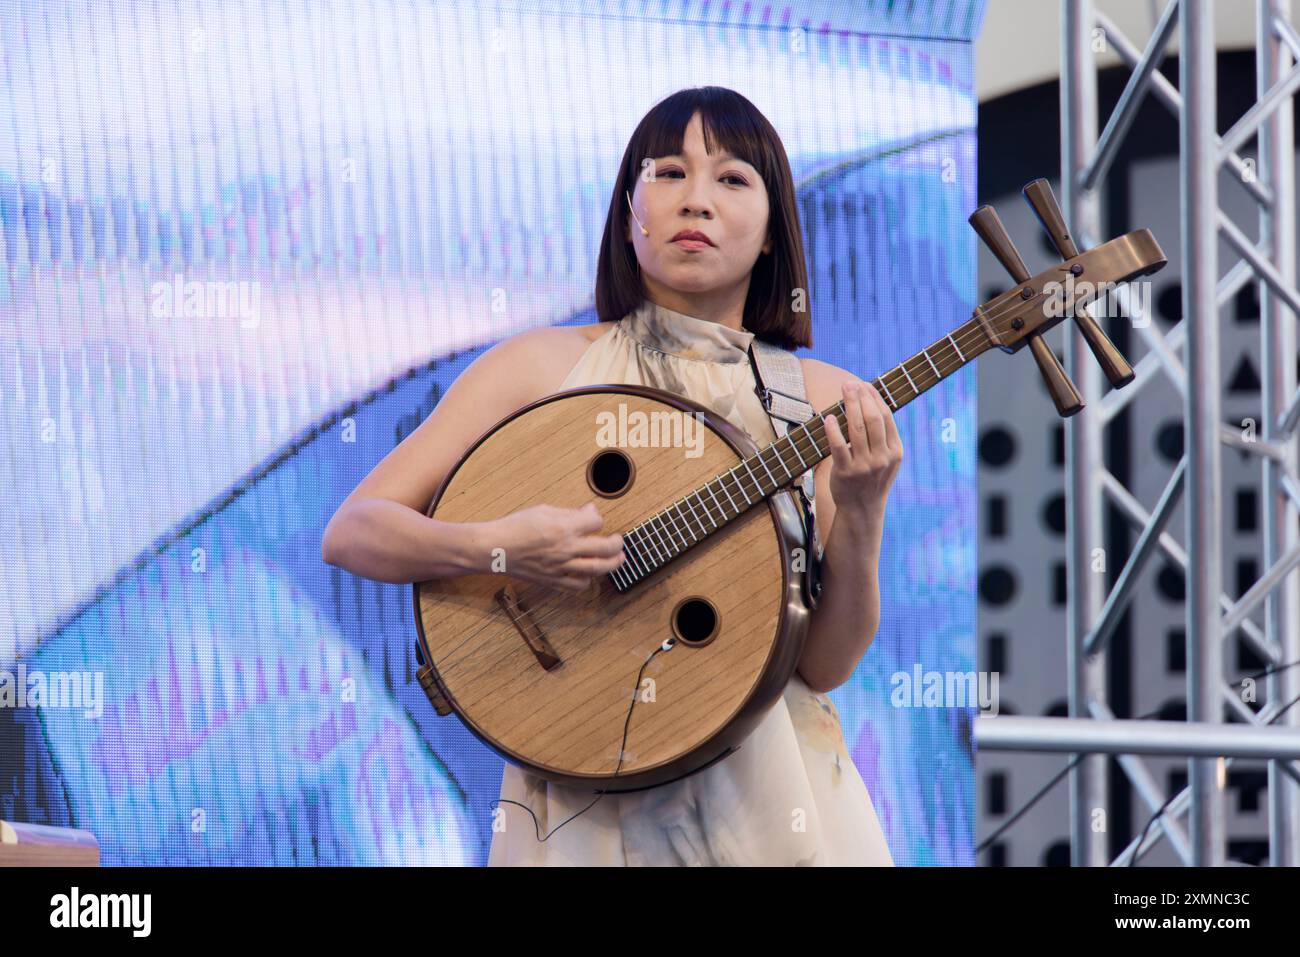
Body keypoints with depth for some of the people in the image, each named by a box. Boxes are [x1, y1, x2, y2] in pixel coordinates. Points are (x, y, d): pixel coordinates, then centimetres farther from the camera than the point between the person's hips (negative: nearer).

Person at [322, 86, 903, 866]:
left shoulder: (826, 403, 2)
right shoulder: (544, 365, 0)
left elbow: (827, 663, -1)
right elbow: (352, 533, -3)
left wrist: (860, 516, -17)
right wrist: (497, 547, -21)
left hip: (772, 789, 1)